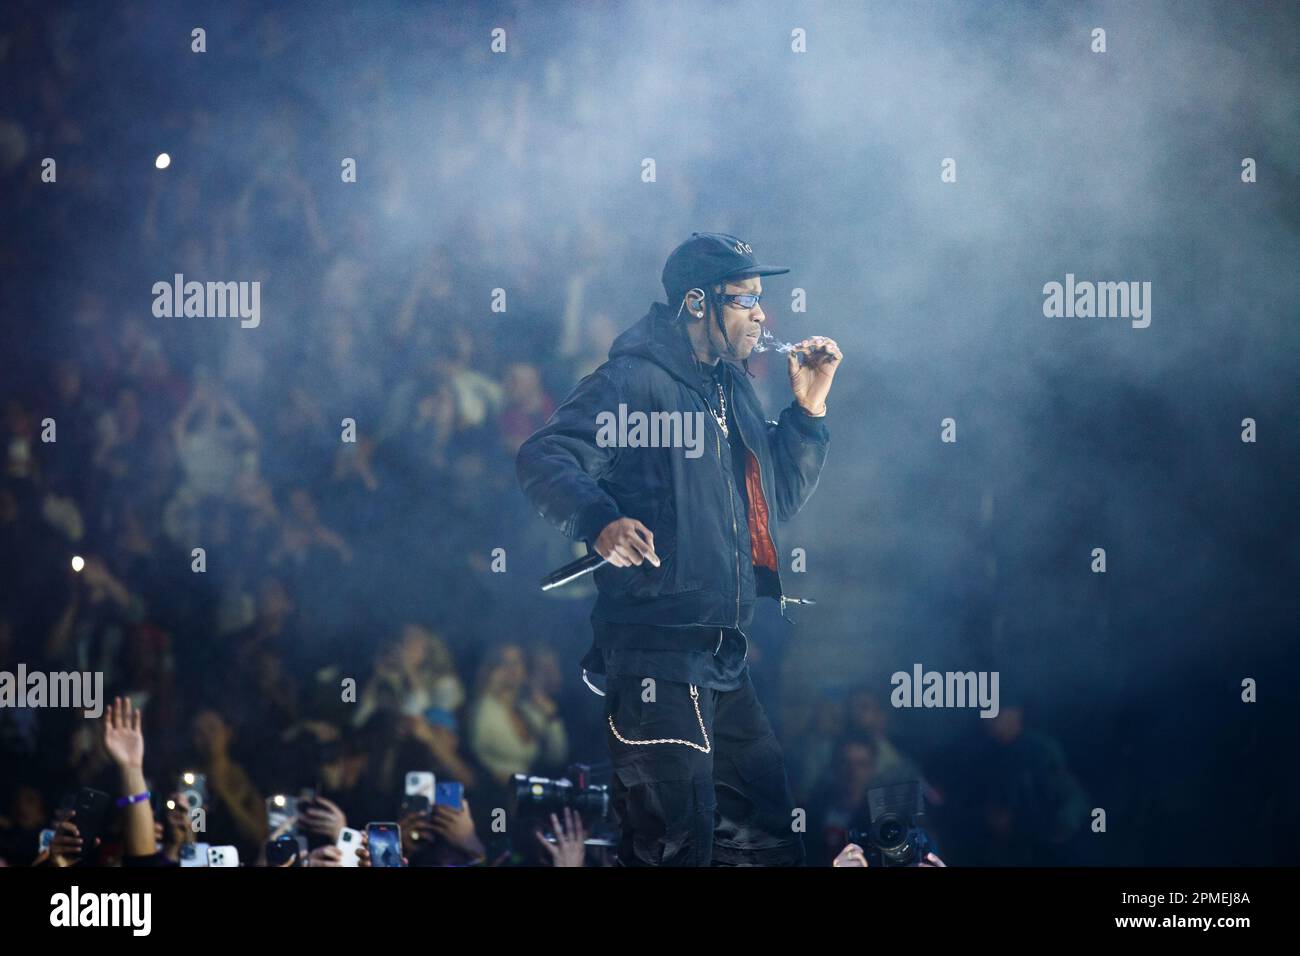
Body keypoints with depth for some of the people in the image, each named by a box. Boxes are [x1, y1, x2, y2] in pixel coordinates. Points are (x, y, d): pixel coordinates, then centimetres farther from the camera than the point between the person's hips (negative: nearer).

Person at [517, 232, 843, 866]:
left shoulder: (731, 387, 19)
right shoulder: (636, 379, -9)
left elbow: (778, 498, 25)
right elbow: (545, 460, -19)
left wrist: (809, 409, 14)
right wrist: (599, 521, -37)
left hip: (723, 656, 9)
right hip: (655, 652, -9)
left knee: (766, 837, 13)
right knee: (677, 843, -10)